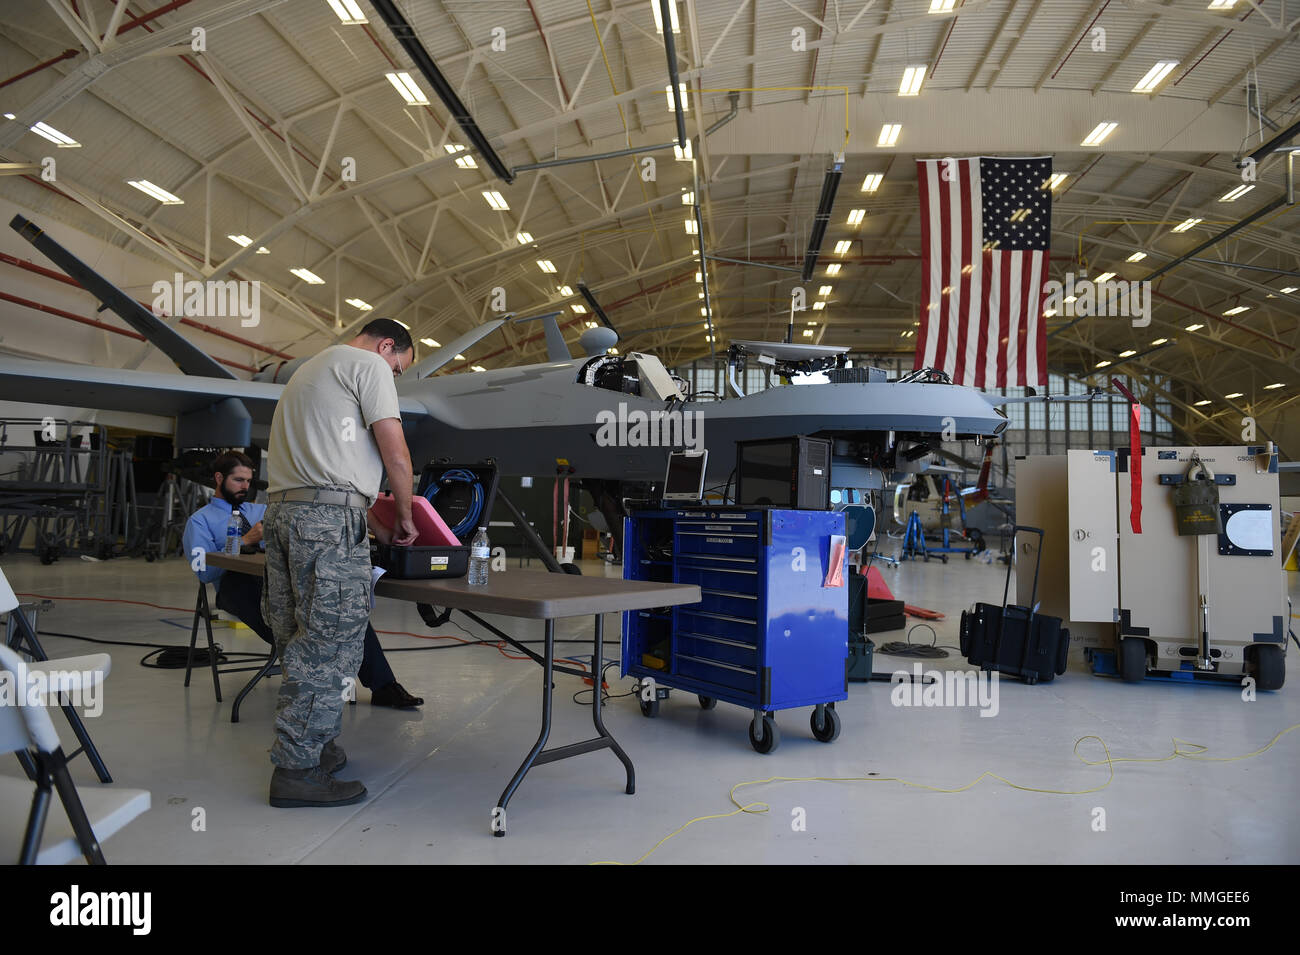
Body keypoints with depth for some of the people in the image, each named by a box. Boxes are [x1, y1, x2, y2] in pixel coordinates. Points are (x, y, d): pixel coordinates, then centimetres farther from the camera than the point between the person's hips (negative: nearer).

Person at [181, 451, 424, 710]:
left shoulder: (260, 510, 31)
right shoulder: (200, 520, 17)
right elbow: (204, 571, -1)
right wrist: (245, 541, -8)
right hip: (238, 584, -3)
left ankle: (383, 687, -30)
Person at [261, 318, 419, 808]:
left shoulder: (310, 369, 31)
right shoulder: (368, 364, 2)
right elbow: (396, 457, -7)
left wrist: (377, 527, 27)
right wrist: (405, 517, 8)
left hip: (280, 509, 10)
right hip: (329, 517, -10)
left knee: (301, 639, 13)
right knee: (331, 640, -7)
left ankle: (313, 744, 23)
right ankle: (297, 769, -3)